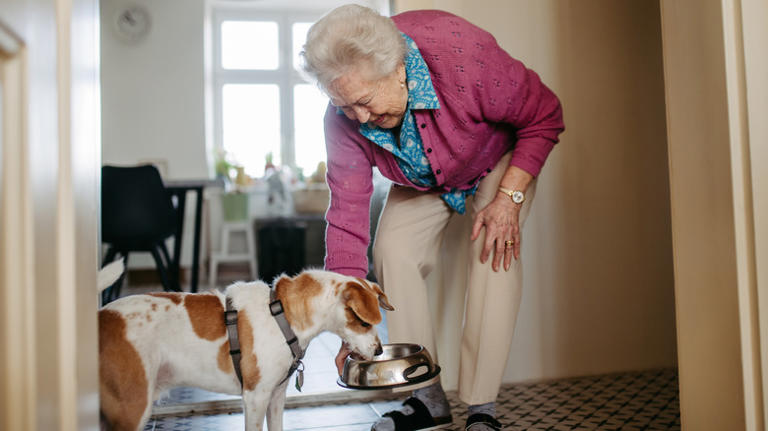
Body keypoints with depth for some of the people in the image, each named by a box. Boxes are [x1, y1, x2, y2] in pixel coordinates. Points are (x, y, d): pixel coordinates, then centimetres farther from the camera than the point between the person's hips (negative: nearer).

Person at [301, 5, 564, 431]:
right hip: (420, 182, 4)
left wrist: (509, 197, -32)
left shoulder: (463, 56, -41)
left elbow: (544, 117, -25)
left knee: (492, 256, -23)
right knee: (392, 251, -14)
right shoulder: (343, 118, -28)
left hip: (499, 160, -3)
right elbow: (347, 215, -24)